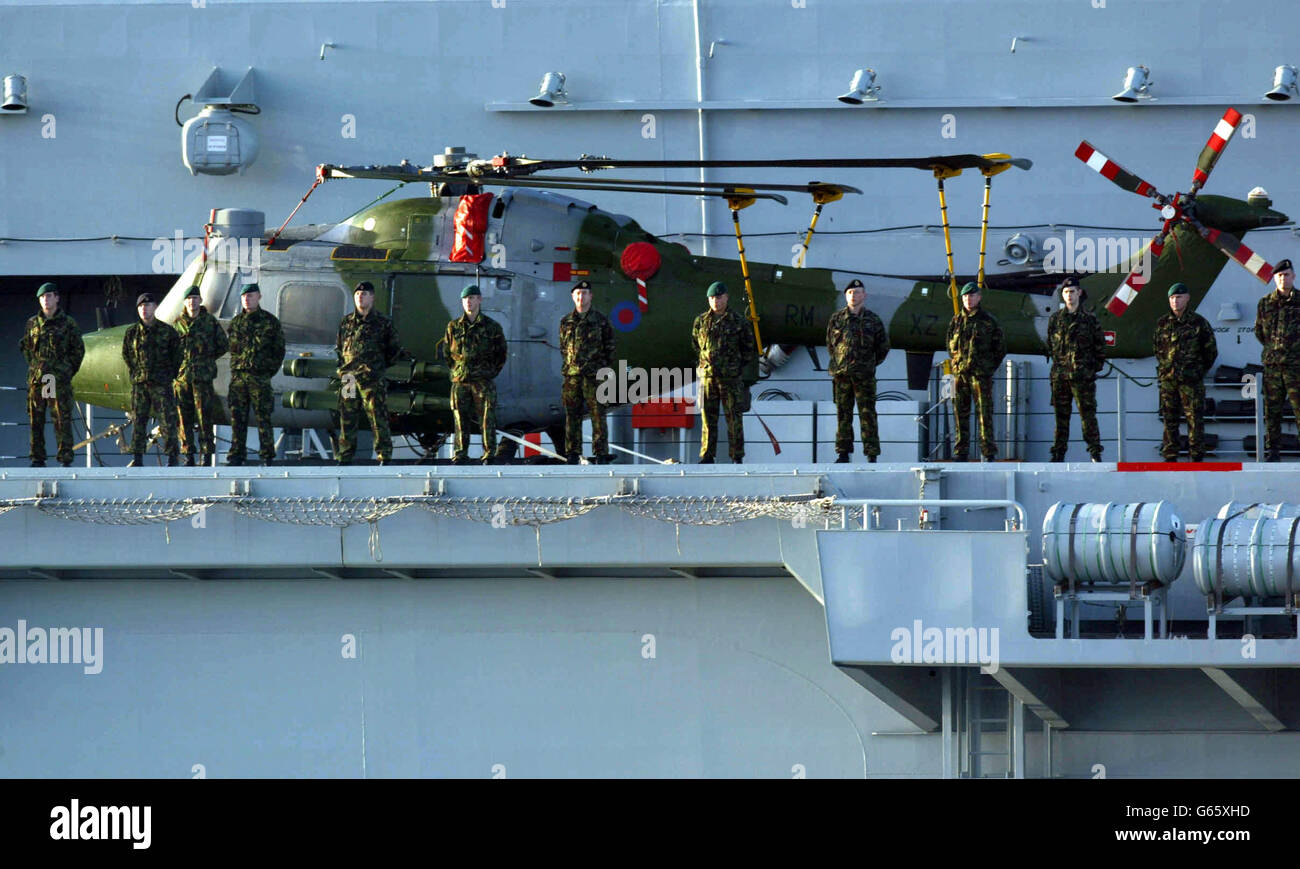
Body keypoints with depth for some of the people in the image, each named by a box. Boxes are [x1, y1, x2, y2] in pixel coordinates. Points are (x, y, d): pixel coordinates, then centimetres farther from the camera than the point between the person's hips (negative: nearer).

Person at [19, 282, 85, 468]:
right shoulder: (33, 323, 11)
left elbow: (79, 349, 6)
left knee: (62, 418, -7)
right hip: (36, 379, 4)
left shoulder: (68, 323, 2)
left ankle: (65, 458, -5)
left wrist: (67, 372, 1)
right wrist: (34, 367, 12)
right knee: (35, 418, 4)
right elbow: (26, 347, 23)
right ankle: (37, 458, 10)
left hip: (60, 381, -4)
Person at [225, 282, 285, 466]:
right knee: (237, 416, 3)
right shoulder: (236, 323, 13)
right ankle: (236, 455, 7)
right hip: (238, 376, 3)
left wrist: (270, 371, -1)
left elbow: (279, 350, 6)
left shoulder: (269, 321, 3)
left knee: (263, 416, -4)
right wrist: (235, 370, 7)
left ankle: (267, 455, 1)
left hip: (260, 377, -3)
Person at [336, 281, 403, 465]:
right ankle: (345, 456, 9)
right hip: (348, 378, 4)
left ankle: (385, 456, -5)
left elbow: (394, 350, 12)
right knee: (347, 419, 3)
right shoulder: (346, 322, 16)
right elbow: (339, 348, 24)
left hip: (373, 380, -4)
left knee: (378, 417, -8)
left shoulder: (383, 323, 6)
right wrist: (343, 367, 13)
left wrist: (380, 366, 6)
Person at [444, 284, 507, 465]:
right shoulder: (453, 327, 10)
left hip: (483, 382, -2)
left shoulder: (492, 327, 4)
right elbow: (447, 353, 18)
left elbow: (501, 354, 12)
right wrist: (454, 372, 9)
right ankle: (460, 456, 7)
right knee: (460, 419, 2)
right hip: (460, 382, 2)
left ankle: (489, 456, -1)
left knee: (487, 419, -5)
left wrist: (490, 372, 4)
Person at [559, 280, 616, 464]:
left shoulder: (600, 320, 4)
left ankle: (601, 454, -2)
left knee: (598, 414, -4)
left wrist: (605, 367, 2)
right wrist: (568, 365, 11)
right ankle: (572, 454, 9)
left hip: (595, 375, -3)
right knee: (572, 415, 4)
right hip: (572, 375, 3)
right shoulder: (566, 321, 12)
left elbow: (610, 347, 7)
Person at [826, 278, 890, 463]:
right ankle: (843, 453, 9)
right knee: (843, 414, 4)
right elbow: (830, 343, 18)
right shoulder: (836, 319, 7)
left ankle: (872, 454, -2)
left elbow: (883, 346, 12)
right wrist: (838, 363, 14)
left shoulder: (873, 321, 3)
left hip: (864, 377, -2)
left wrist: (870, 364, 11)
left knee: (867, 414, -4)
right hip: (841, 374, 2)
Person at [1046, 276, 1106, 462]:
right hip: (1060, 375, 3)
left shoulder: (1089, 319, 3)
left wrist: (1096, 365, 4)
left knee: (1087, 414, -5)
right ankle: (1058, 452, 11)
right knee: (1061, 415, 6)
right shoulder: (1055, 319, 9)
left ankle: (1095, 452, -2)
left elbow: (1100, 345, 8)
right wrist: (1057, 362, 13)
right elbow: (1050, 344, 18)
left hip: (1082, 376, -3)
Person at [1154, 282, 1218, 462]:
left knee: (1195, 418, -3)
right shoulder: (1162, 324, 7)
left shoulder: (1198, 323, -1)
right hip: (1168, 379, 3)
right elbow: (1157, 348, 20)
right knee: (1169, 419, 4)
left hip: (1191, 380, -3)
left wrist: (1199, 371, 9)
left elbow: (1211, 351, 7)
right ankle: (1170, 456, 8)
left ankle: (1197, 456, 1)